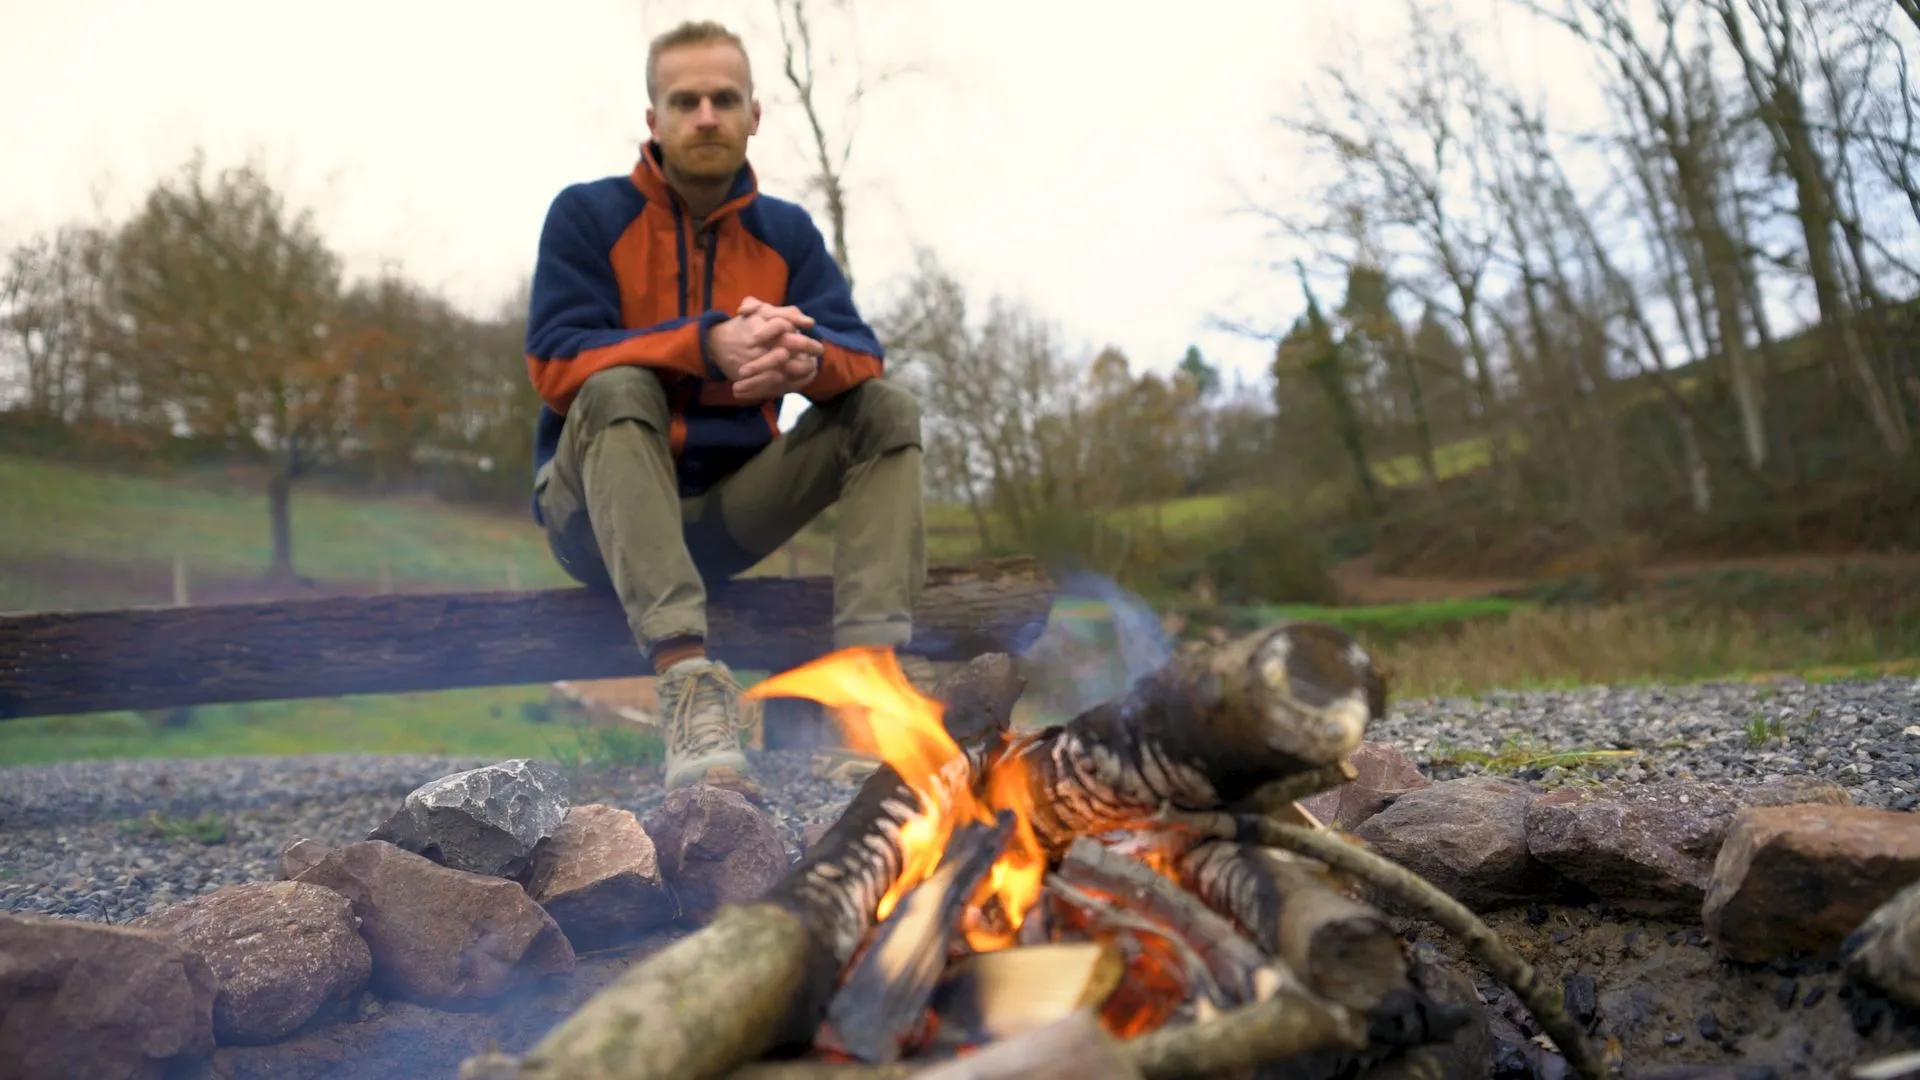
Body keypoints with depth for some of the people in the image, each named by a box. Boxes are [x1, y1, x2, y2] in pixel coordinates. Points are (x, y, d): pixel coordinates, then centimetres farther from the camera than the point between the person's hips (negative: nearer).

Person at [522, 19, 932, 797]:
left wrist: (809, 359, -32)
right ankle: (689, 680, -48)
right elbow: (554, 362, -16)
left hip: (728, 508, 4)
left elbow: (861, 351, -6)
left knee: (887, 407, -13)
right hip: (598, 508, -3)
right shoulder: (586, 214, -3)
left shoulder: (787, 231, 7)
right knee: (619, 388, -32)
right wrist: (705, 342, -32)